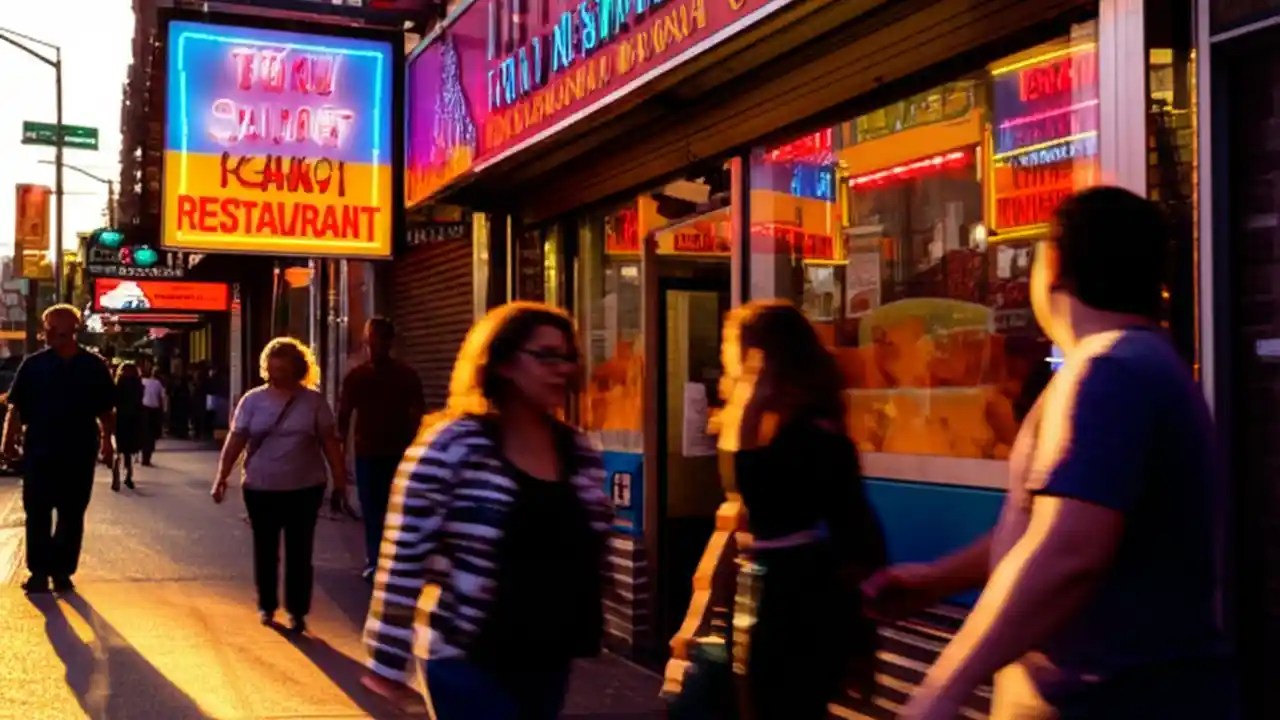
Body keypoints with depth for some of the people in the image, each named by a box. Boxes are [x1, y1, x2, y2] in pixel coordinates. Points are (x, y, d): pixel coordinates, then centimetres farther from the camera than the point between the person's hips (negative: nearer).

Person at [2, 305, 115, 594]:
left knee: (72, 516, 6)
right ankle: (39, 571, 10)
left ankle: (62, 571, 16)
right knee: (37, 514, 2)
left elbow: (106, 411, 8)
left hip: (79, 453, 1)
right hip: (39, 451, 0)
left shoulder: (94, 367, 2)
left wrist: (107, 441, 1)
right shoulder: (33, 365, 1)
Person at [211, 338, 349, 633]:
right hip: (261, 489, 1)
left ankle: (297, 611, 14)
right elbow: (236, 440, -1)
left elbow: (329, 442, 1)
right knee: (265, 550, 12)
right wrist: (222, 477, -7)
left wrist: (340, 479, -1)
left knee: (299, 552, 5)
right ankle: (266, 606, 28)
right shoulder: (253, 399, 0)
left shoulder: (314, 401, -1)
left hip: (304, 489, -1)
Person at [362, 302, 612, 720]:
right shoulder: (451, 447, -16)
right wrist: (388, 662, -12)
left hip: (550, 662, 6)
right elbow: (405, 556, -14)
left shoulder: (580, 452, 3)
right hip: (471, 664, -6)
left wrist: (585, 633, 15)